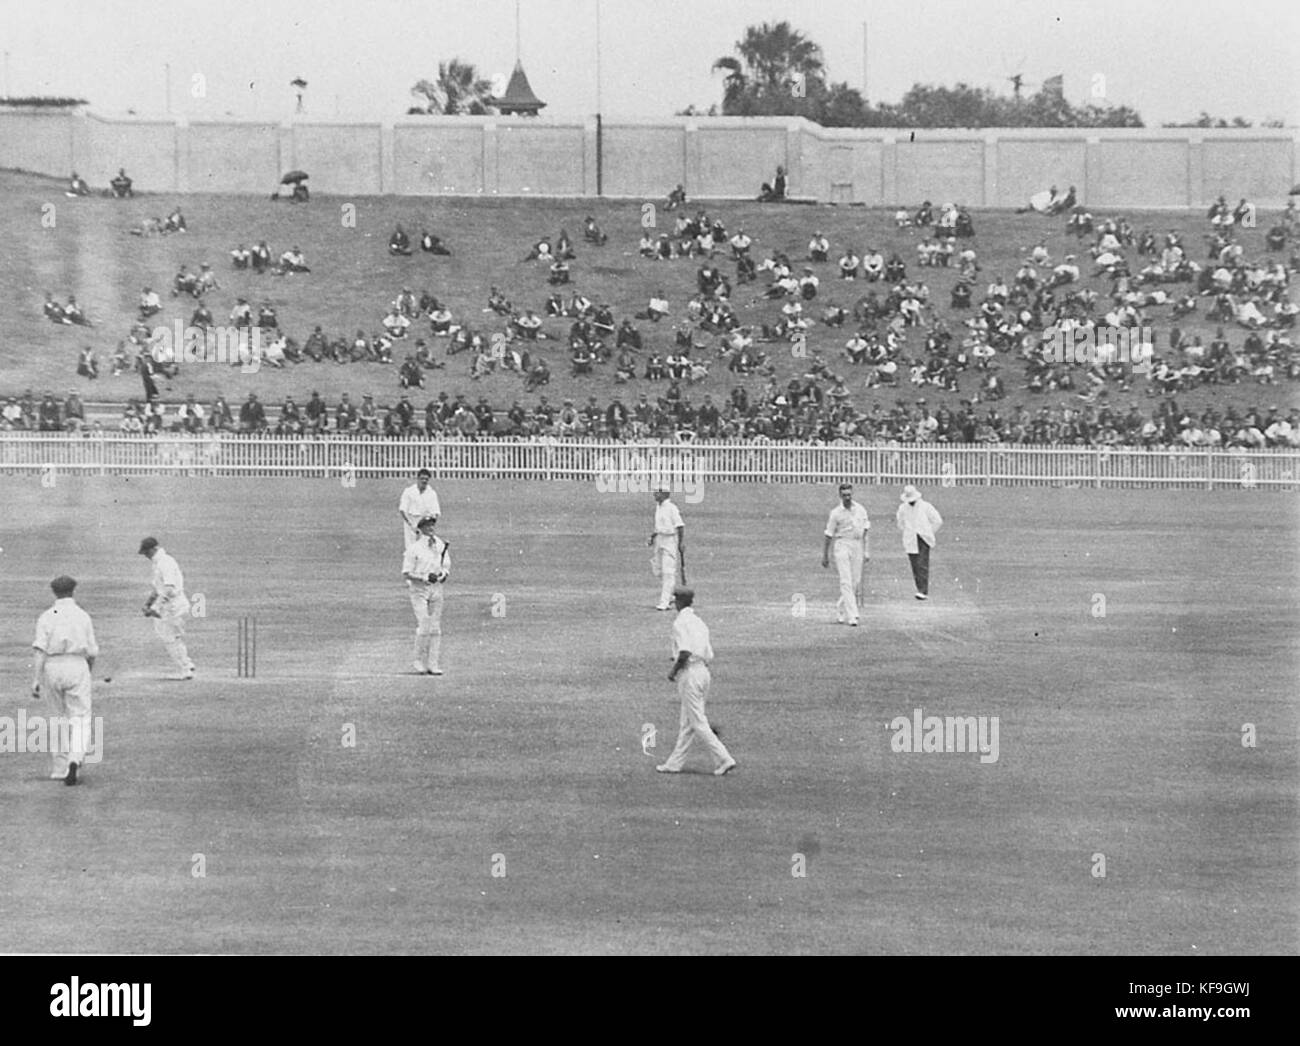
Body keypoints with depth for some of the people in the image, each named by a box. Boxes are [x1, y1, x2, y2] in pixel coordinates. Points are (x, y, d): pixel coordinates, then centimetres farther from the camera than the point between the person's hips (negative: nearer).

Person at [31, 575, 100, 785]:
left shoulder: (46, 617, 0)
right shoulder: (83, 616, 1)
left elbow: (41, 651, -9)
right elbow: (92, 652, 2)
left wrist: (36, 679, -11)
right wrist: (90, 671, 22)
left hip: (52, 667, 1)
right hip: (77, 666, -1)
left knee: (59, 716, 17)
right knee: (79, 719, 1)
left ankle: (60, 767, 19)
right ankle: (75, 758, -25)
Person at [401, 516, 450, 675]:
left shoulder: (441, 546, 11)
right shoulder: (413, 548, -6)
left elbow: (447, 565, 16)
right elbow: (406, 573, -8)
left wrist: (444, 574, -6)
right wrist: (424, 577, -21)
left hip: (436, 588, 5)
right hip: (419, 590, -5)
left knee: (436, 627, 3)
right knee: (424, 625, -14)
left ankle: (433, 664, 7)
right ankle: (419, 661, -1)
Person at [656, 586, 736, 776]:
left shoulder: (681, 622, -12)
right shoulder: (699, 622, 14)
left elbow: (685, 653, -23)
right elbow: (709, 655, 14)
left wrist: (673, 672, -10)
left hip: (689, 673, -9)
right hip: (704, 671, 9)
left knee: (698, 722, -6)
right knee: (686, 723, 14)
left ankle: (724, 759, -12)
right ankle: (674, 763, 20)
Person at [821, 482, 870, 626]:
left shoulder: (860, 510, 8)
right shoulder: (836, 513, -3)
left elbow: (865, 532, 11)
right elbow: (828, 536, 3)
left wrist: (867, 551, 4)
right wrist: (825, 556, 4)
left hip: (857, 546, 4)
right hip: (842, 546, -4)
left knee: (856, 583, 6)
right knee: (846, 582, -12)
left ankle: (840, 608, 28)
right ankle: (852, 616, -17)